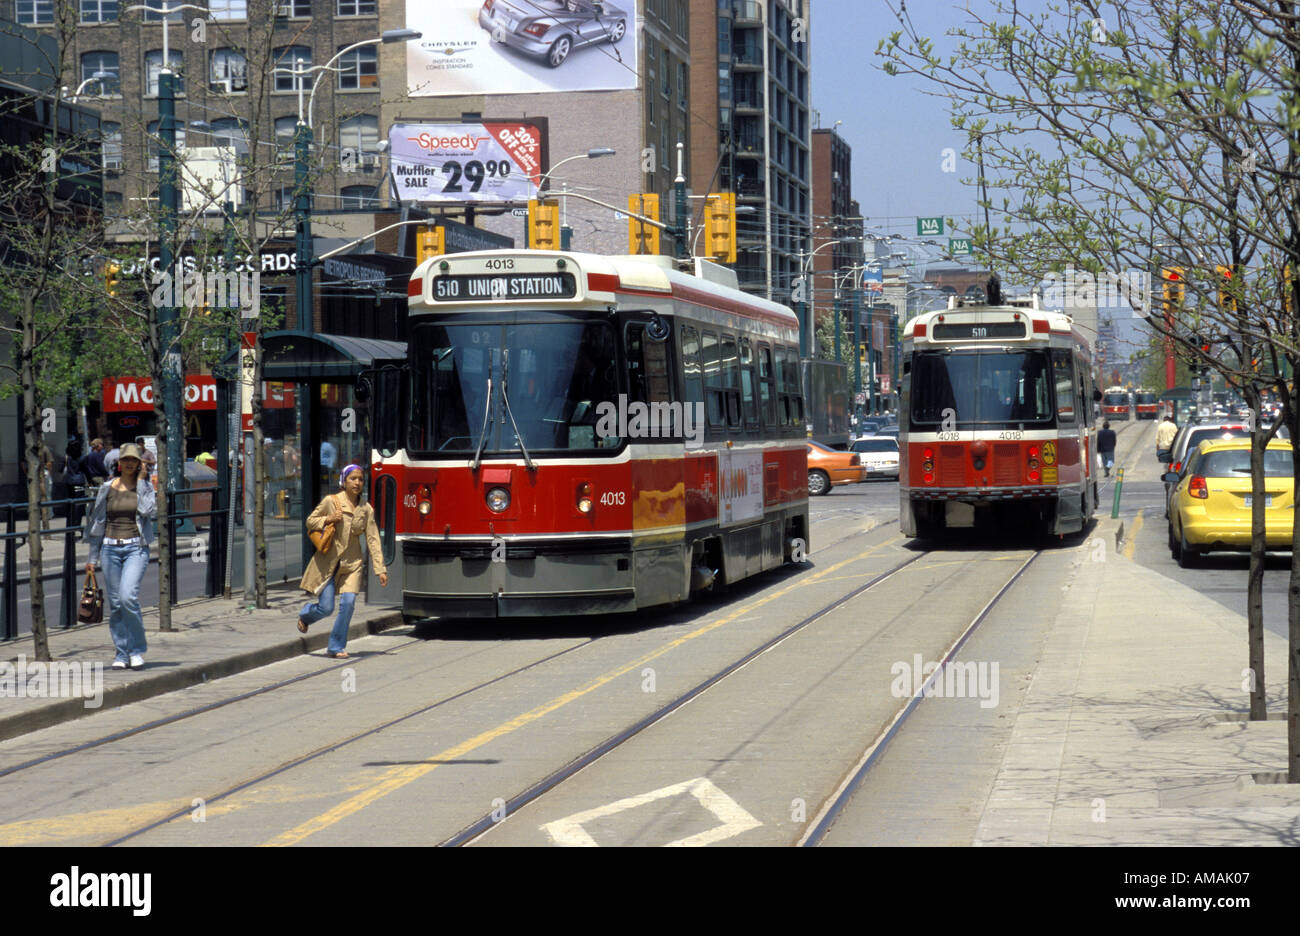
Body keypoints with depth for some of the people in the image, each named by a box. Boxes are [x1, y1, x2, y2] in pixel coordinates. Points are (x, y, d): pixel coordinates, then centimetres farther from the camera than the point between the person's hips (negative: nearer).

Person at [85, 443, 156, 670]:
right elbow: (98, 523, 12)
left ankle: (137, 649, -5)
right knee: (115, 603, 2)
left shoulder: (145, 487, 4)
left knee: (128, 597, -20)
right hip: (111, 548, 3)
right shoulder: (107, 489, 8)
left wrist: (141, 480, -8)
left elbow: (149, 511, -15)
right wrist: (93, 557, 10)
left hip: (136, 548, -3)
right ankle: (121, 654, 12)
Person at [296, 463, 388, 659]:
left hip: (352, 563, 2)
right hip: (328, 561, -2)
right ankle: (305, 614, 33)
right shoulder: (330, 501, -4)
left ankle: (336, 647, -1)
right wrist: (328, 519, -15)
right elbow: (310, 521, 5)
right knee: (326, 608, -4)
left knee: (348, 602, -13)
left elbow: (373, 540, 3)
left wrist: (380, 569, -2)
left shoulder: (366, 510, 3)